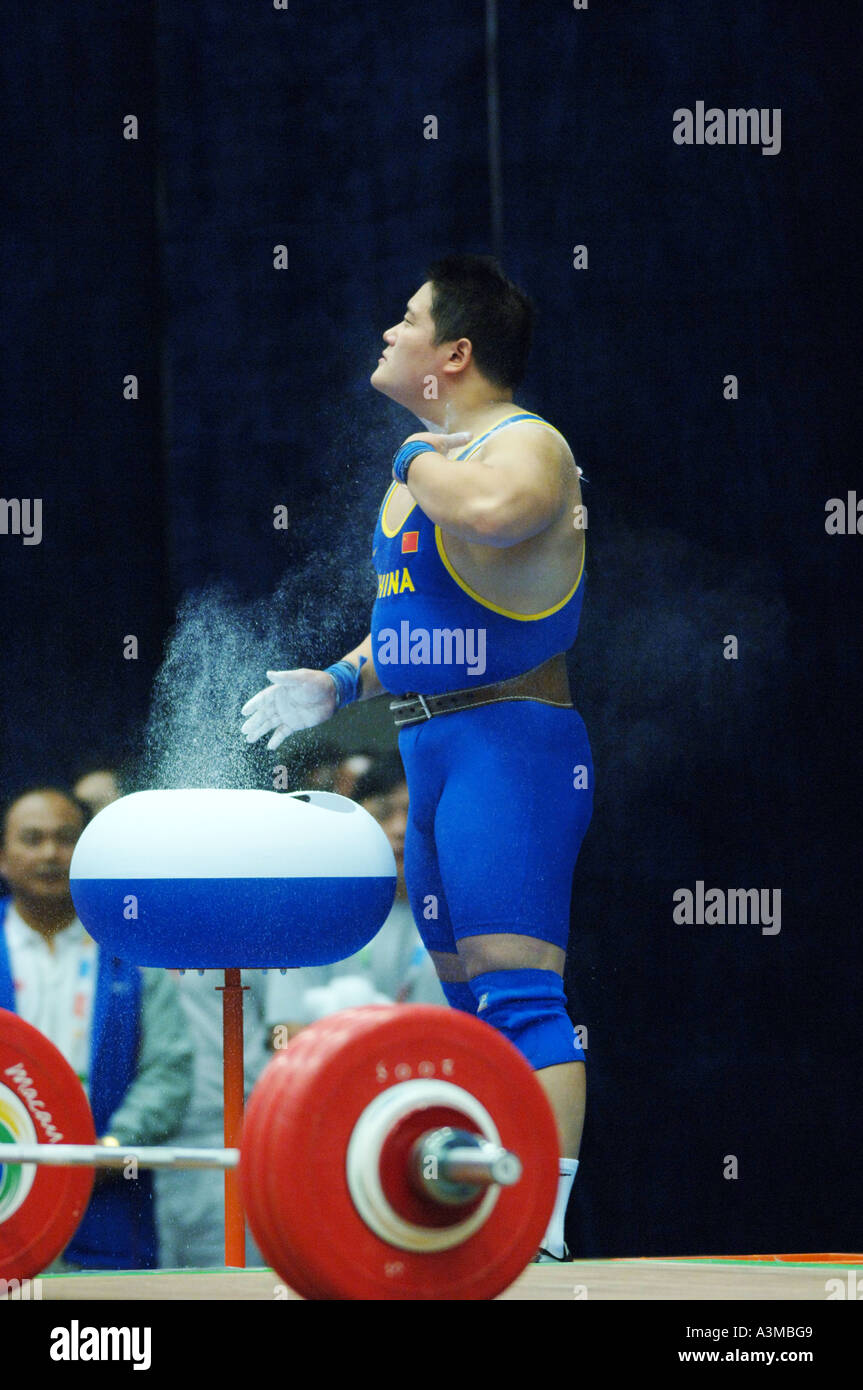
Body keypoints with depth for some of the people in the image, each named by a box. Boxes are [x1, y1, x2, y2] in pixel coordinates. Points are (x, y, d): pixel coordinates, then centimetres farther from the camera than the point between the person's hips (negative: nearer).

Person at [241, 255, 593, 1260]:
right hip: (433, 754, 10)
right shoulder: (417, 459, 20)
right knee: (469, 1002, 12)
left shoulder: (525, 445, -10)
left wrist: (425, 462, -16)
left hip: (510, 744, -10)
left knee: (517, 991, -17)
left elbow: (488, 510, -36)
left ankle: (543, 1239, -22)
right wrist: (337, 684, 19)